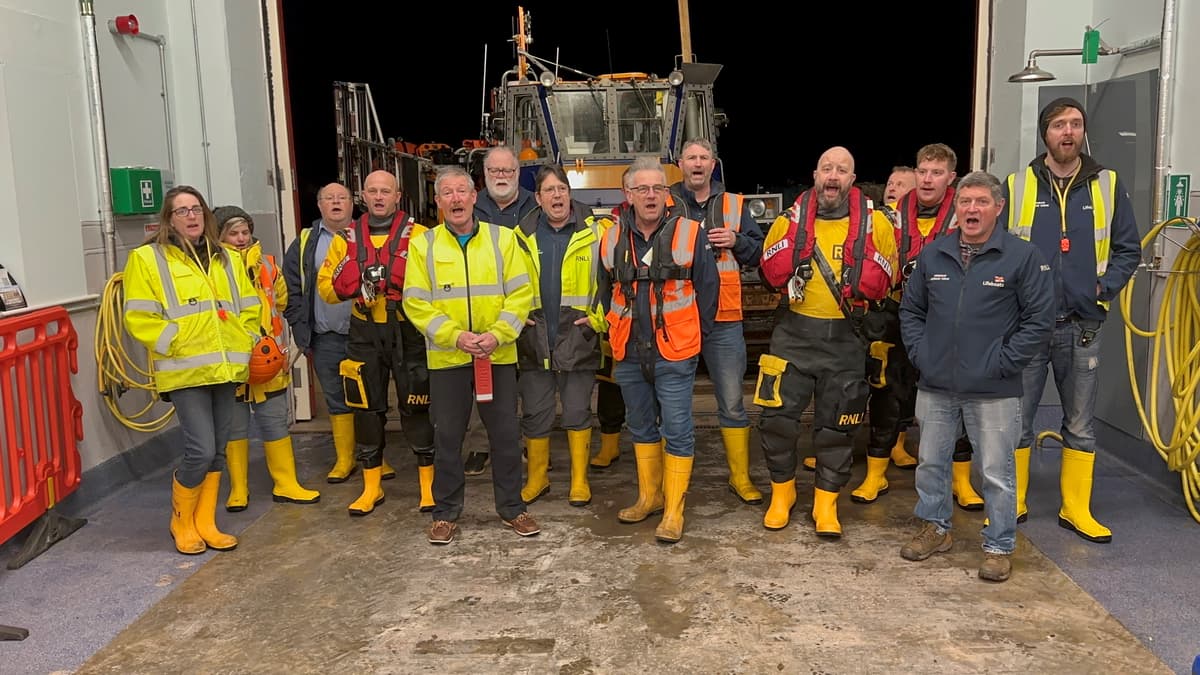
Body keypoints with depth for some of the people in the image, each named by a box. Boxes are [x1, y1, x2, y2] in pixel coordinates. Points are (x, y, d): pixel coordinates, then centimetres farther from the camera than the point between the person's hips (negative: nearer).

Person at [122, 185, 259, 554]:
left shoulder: (228, 258, 16)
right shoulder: (147, 259, -1)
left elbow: (249, 308, 18)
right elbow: (139, 319, -6)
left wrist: (247, 345, 7)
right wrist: (176, 344, -12)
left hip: (227, 368, 6)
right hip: (186, 371, -5)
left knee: (218, 450, 9)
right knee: (200, 450, -10)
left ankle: (206, 522, 22)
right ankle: (181, 522, 13)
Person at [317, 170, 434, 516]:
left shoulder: (418, 235, -1)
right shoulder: (348, 238, 9)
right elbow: (325, 284, 6)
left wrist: (405, 280, -25)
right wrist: (353, 280, -14)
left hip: (408, 331, -3)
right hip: (365, 334, 3)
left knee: (415, 407, 2)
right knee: (367, 408, 10)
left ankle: (428, 482, 17)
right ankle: (371, 486, 23)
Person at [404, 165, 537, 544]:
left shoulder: (502, 238, 2)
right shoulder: (423, 245, 1)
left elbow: (521, 295, -2)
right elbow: (416, 303, -4)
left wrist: (497, 334, -15)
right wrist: (455, 335, -15)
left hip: (498, 356, 0)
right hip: (446, 358, 0)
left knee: (506, 434, 8)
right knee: (447, 437, 9)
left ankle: (512, 507, 24)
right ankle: (446, 512, 24)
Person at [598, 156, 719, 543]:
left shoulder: (689, 234, -7)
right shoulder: (612, 240, 4)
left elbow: (708, 288, -1)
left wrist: (697, 334, 1)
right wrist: (615, 334, 14)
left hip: (674, 353, -4)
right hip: (629, 353, 5)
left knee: (677, 431, 0)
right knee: (641, 428, 16)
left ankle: (673, 510, 10)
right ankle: (649, 497, 32)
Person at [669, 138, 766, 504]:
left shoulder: (734, 205, 10)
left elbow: (758, 253, 12)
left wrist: (736, 242, -7)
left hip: (723, 319, 1)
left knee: (732, 402, 6)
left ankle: (741, 477, 18)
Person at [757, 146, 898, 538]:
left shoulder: (873, 222, 0)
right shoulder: (793, 218, 2)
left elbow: (883, 281, 2)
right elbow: (770, 274, -6)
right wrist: (795, 233, -13)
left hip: (845, 339, 0)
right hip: (795, 333, 0)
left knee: (836, 425, 8)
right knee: (777, 416, 0)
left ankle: (826, 502, 24)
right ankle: (782, 492, 23)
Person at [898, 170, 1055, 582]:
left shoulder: (1023, 257, -7)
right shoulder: (932, 255, 6)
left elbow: (1040, 319, -7)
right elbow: (910, 309, 15)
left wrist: (1002, 363, -10)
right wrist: (919, 353, 3)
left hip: (993, 392, -4)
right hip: (935, 387, 4)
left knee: (996, 472, 5)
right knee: (930, 462, 15)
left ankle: (999, 547, 21)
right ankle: (935, 529, 34)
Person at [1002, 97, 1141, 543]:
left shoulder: (1108, 187, 5)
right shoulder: (1016, 187, 2)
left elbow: (1128, 249, 8)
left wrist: (1104, 289, -4)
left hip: (1081, 326, 1)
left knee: (1080, 424, 9)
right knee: (1017, 419, 6)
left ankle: (1076, 509, 20)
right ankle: (1012, 503, 18)